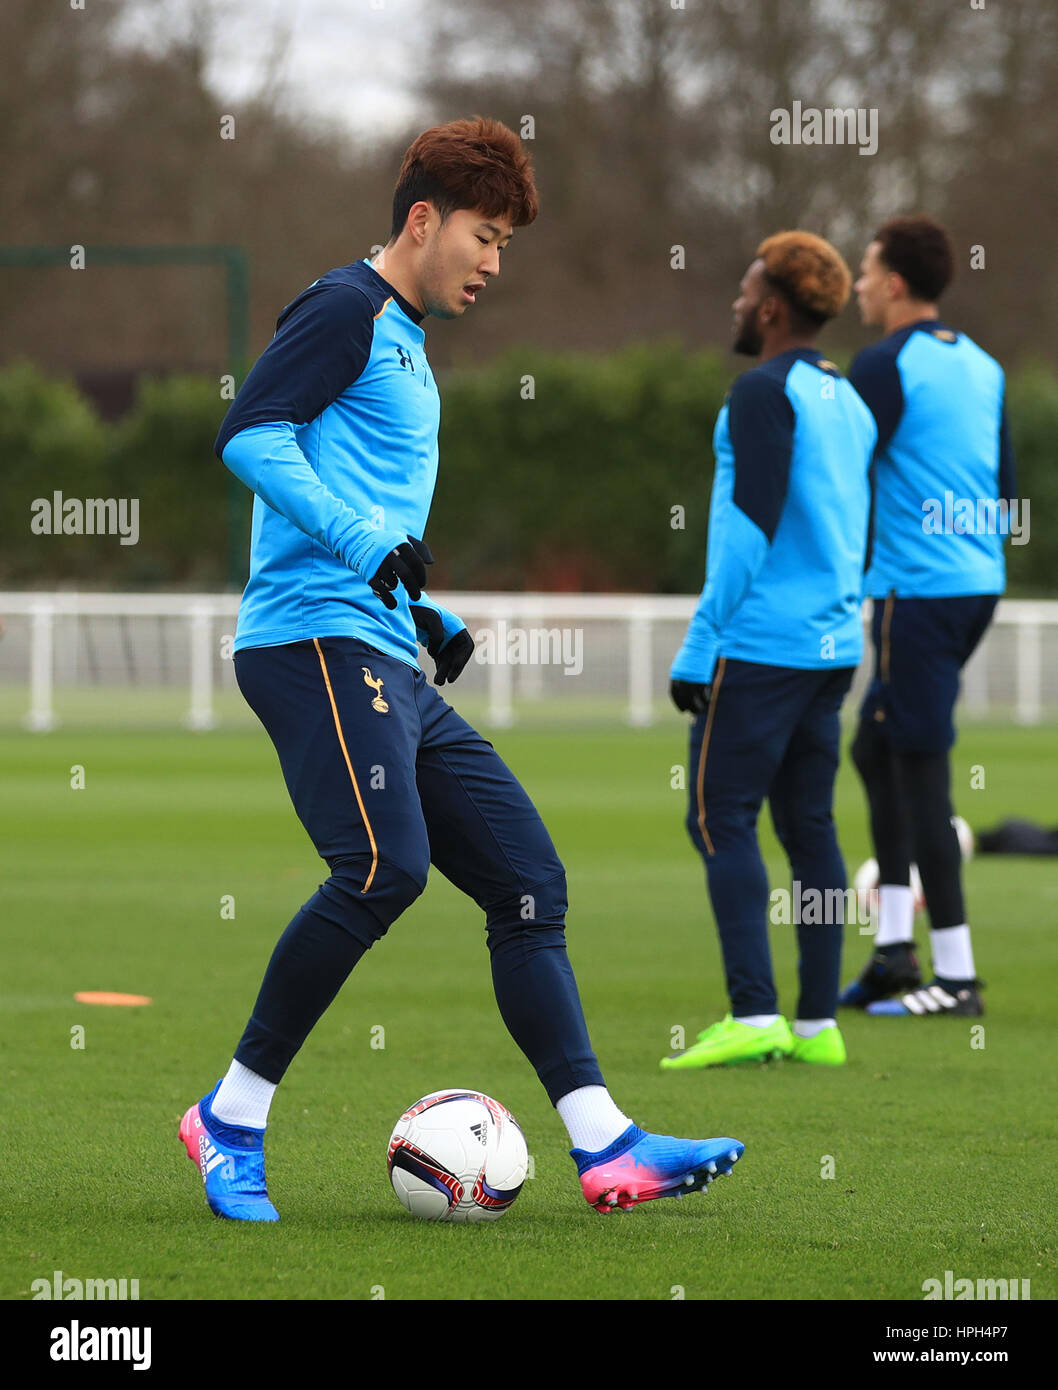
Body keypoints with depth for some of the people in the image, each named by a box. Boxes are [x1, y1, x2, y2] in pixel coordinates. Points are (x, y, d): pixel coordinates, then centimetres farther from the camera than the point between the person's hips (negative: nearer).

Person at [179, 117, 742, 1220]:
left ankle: (603, 1145, -2)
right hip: (315, 640, -10)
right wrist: (365, 542, -23)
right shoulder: (346, 310, -2)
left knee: (528, 879, 2)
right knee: (385, 866, -26)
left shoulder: (406, 347, 27)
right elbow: (249, 433, -16)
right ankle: (233, 1118, -16)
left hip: (388, 670, 10)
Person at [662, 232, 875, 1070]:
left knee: (722, 820, -6)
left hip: (761, 647, -8)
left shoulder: (764, 394, -10)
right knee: (808, 824, 9)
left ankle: (753, 1014, -15)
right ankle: (817, 1025, 8)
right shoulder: (850, 402, 16)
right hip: (833, 647, 8)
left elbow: (749, 527, -16)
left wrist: (700, 648, -14)